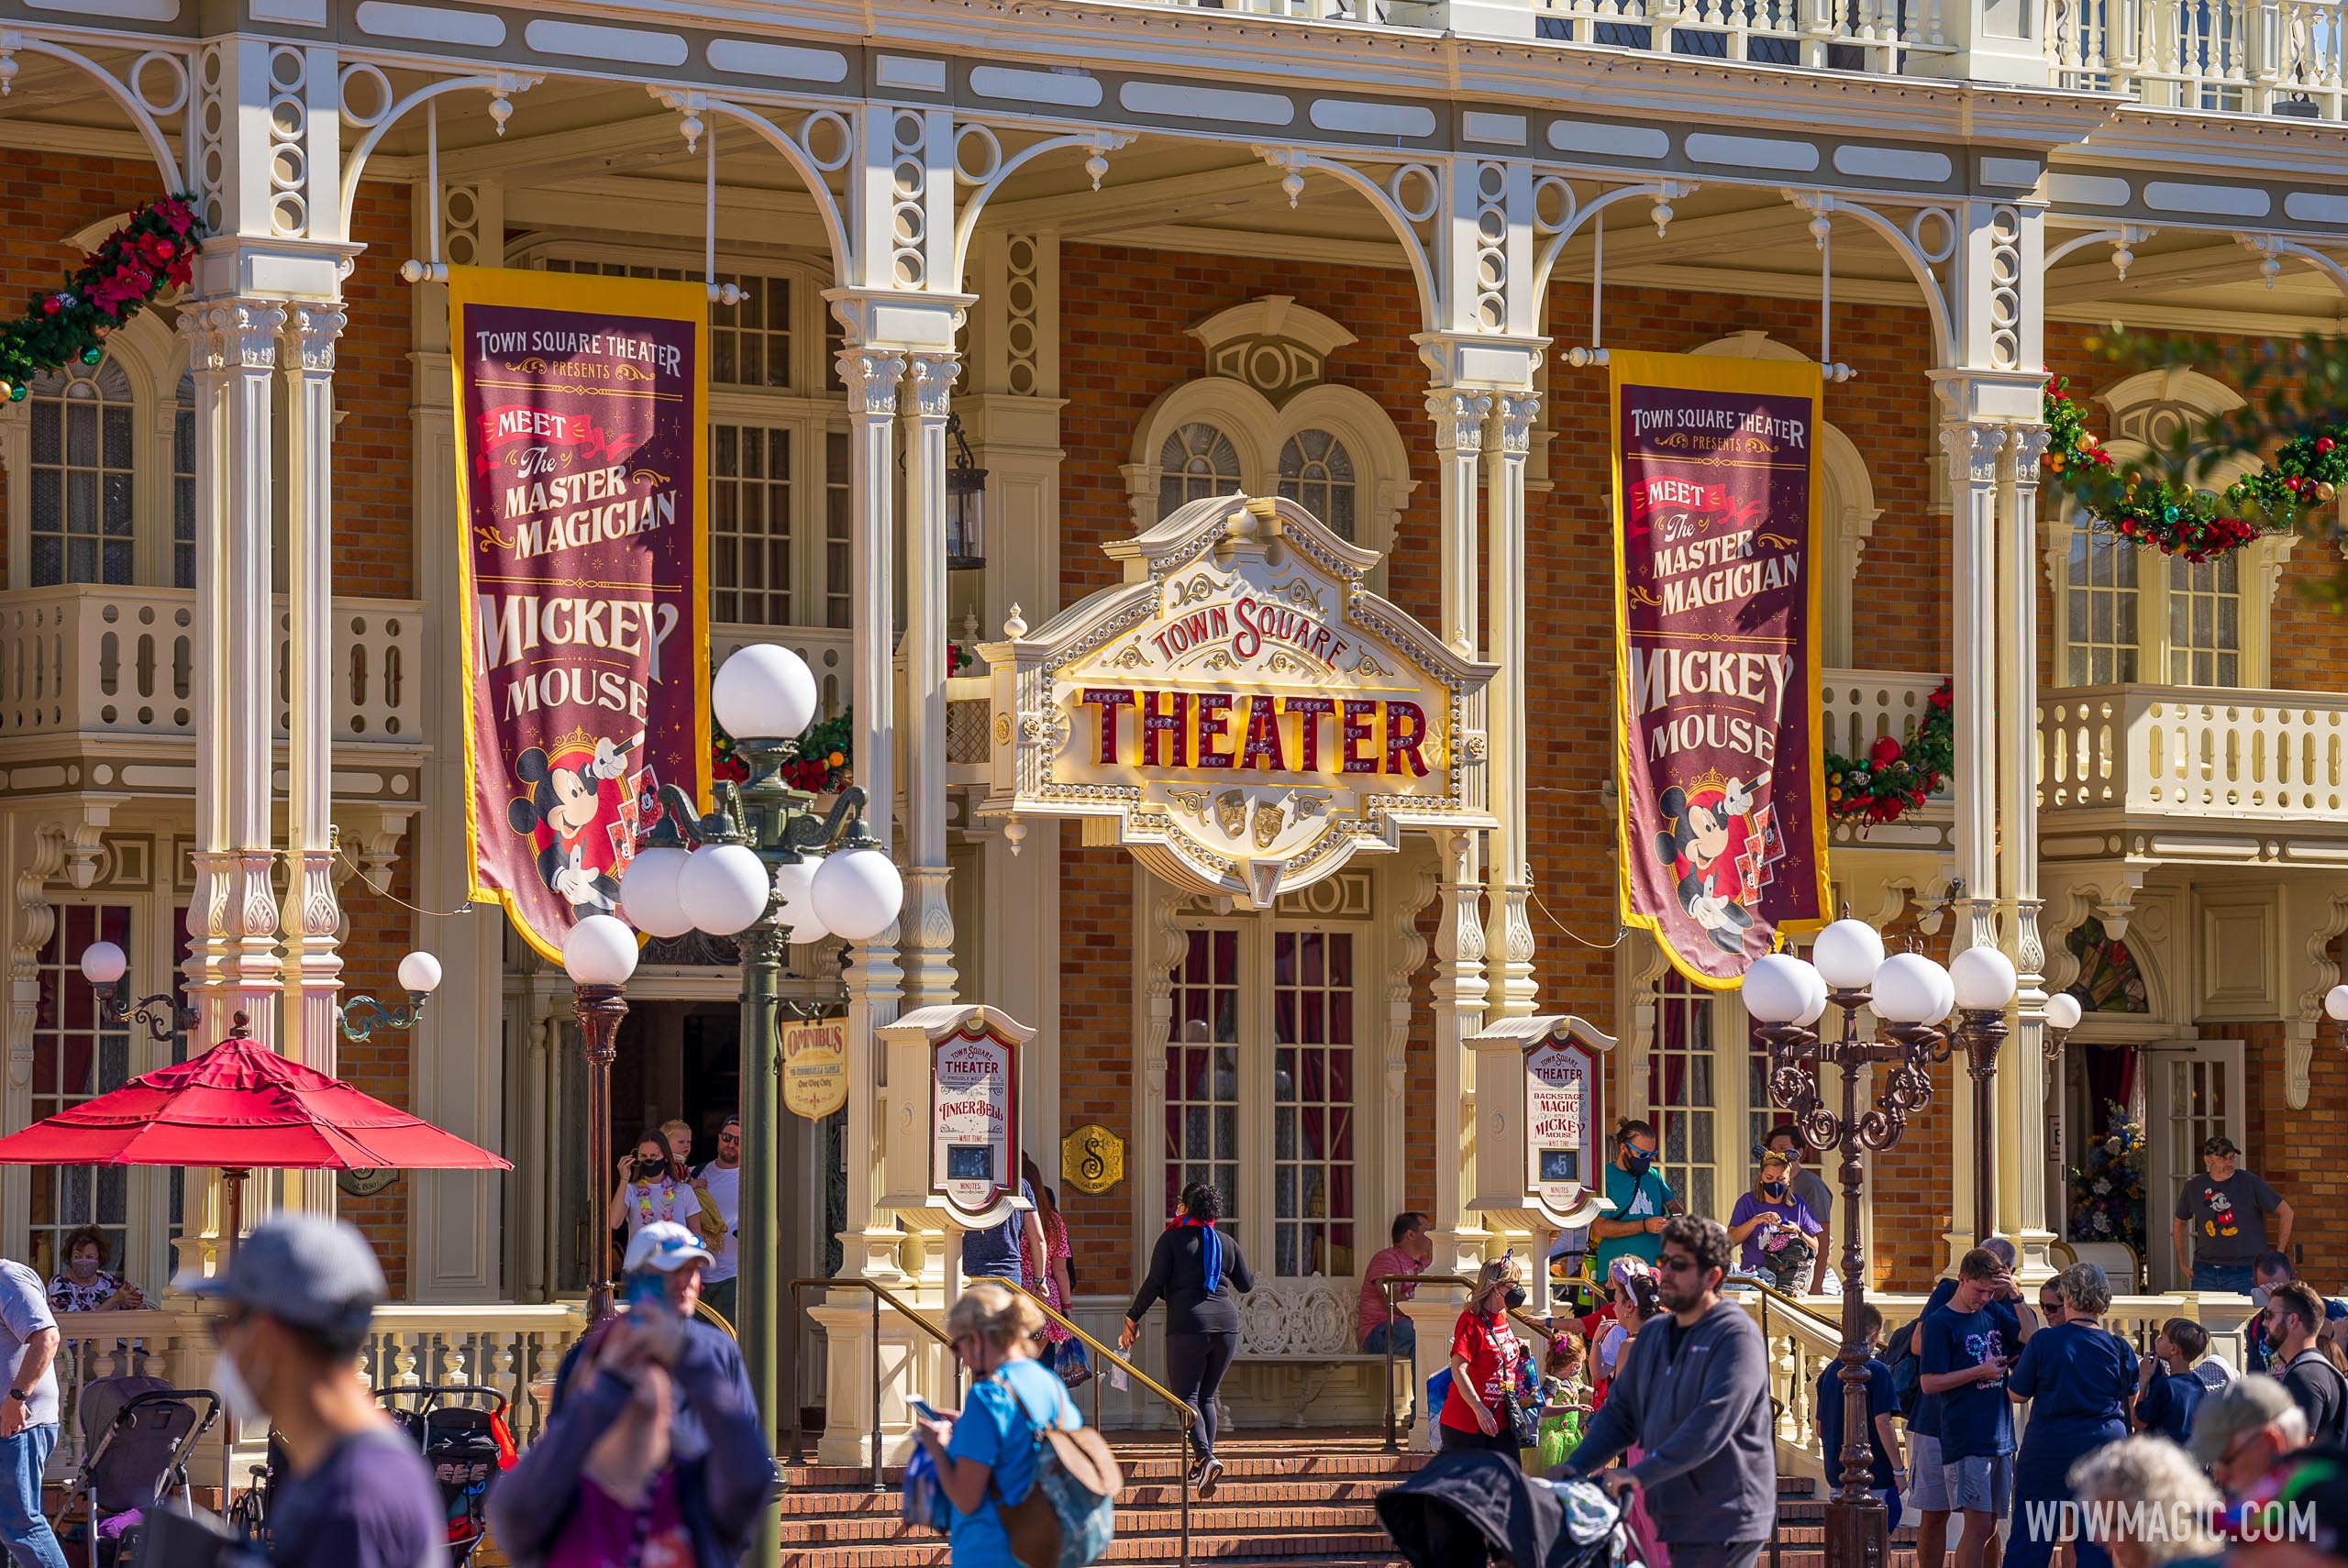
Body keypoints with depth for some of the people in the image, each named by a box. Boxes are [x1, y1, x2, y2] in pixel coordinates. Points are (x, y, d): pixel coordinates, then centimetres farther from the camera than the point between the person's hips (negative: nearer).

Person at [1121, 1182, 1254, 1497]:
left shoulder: (1172, 1240, 0)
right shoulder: (1227, 1243, 13)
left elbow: (1154, 1283, -5)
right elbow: (1246, 1285, 24)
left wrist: (1132, 1319, 3)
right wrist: (1253, 1275, 47)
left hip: (1187, 1325, -5)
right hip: (1226, 1325, 5)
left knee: (1186, 1397, -3)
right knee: (1206, 1397, 16)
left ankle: (1206, 1457, -26)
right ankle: (1204, 1468, 9)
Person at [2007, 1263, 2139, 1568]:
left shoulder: (2044, 1341, -11)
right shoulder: (2117, 1348, -3)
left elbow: (2017, 1393, -2)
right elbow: (2131, 1400, 12)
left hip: (2048, 1450, -2)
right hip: (2104, 1447, 2)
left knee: (2028, 1543, 6)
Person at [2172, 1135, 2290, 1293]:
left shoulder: (2249, 1183, -3)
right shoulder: (2193, 1188, 6)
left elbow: (2285, 1212, 4)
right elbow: (2180, 1223, 24)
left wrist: (2279, 1256, 3)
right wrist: (2182, 1263, 22)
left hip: (2243, 1271, -3)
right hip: (2205, 1271, 3)